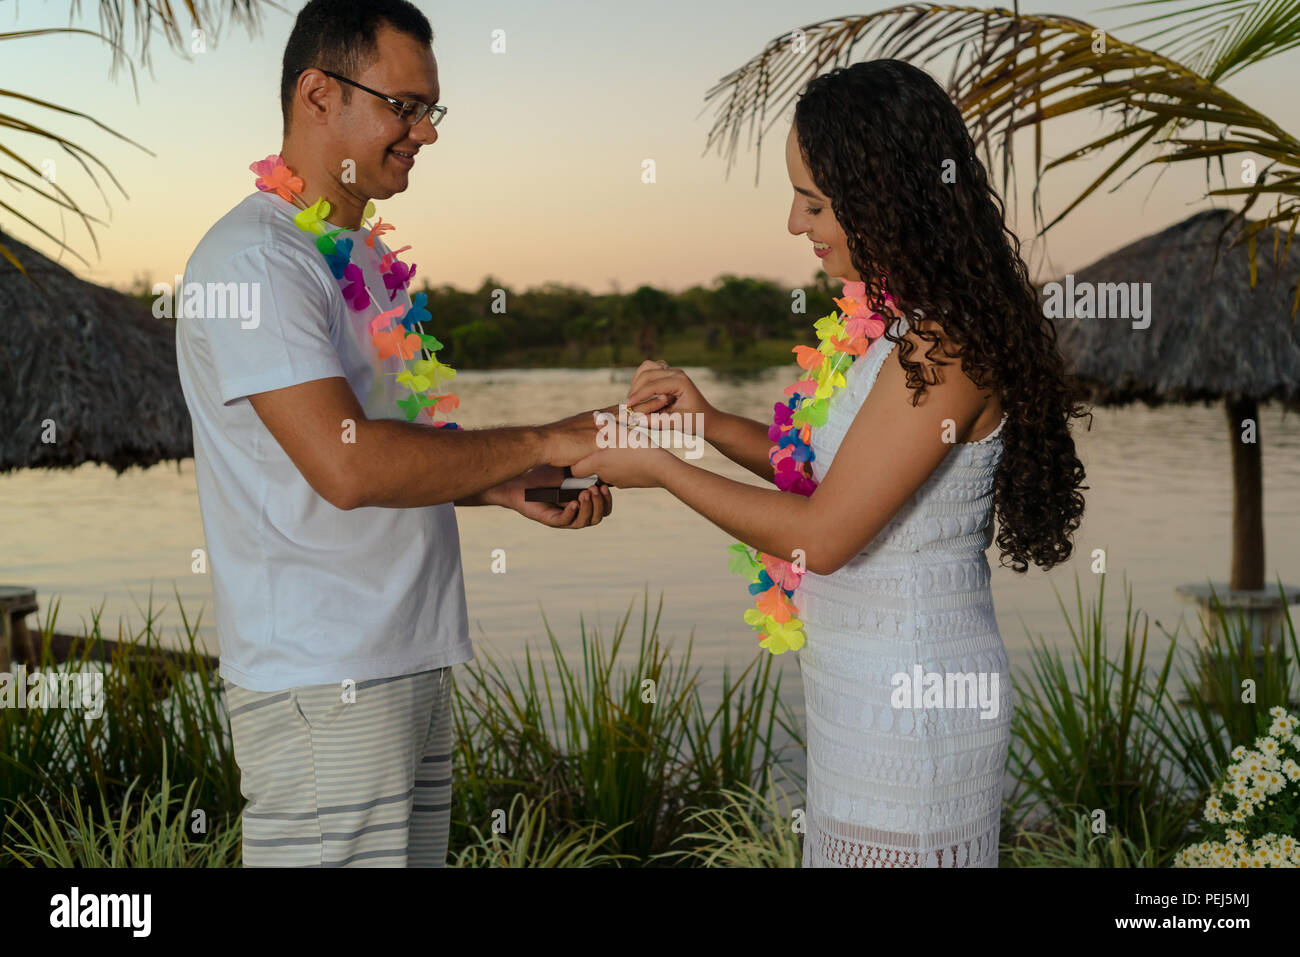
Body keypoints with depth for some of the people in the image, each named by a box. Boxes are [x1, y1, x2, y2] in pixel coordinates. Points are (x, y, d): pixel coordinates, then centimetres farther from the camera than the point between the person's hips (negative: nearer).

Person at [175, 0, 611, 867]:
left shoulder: (363, 257, 17)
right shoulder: (253, 257, -13)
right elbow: (345, 465, -23)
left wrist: (509, 488, 5)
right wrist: (538, 442, -15)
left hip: (413, 666, 9)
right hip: (323, 688, -9)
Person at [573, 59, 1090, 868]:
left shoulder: (942, 350, -22)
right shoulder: (888, 321, 7)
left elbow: (822, 534, -21)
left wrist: (659, 469, -11)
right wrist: (710, 421, 4)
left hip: (910, 703, -9)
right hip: (860, 690, 9)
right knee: (842, 845, 18)